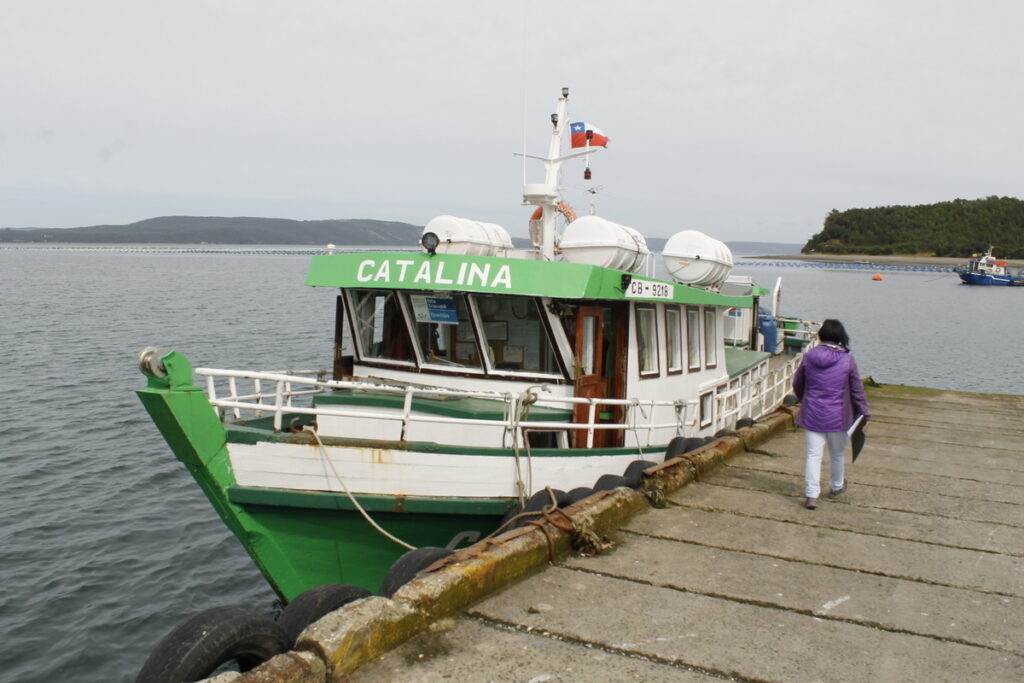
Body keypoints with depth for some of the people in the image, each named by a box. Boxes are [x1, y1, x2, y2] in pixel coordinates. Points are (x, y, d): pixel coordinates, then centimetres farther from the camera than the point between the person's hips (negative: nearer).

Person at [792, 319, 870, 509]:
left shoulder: (809, 357, -4)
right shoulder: (847, 360, -10)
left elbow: (797, 384, 8)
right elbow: (857, 390, -4)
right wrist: (864, 415, 5)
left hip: (812, 415, 1)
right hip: (838, 416, -1)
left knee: (813, 454, 2)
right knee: (837, 454, 19)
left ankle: (811, 495, -5)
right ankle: (836, 486, 39)